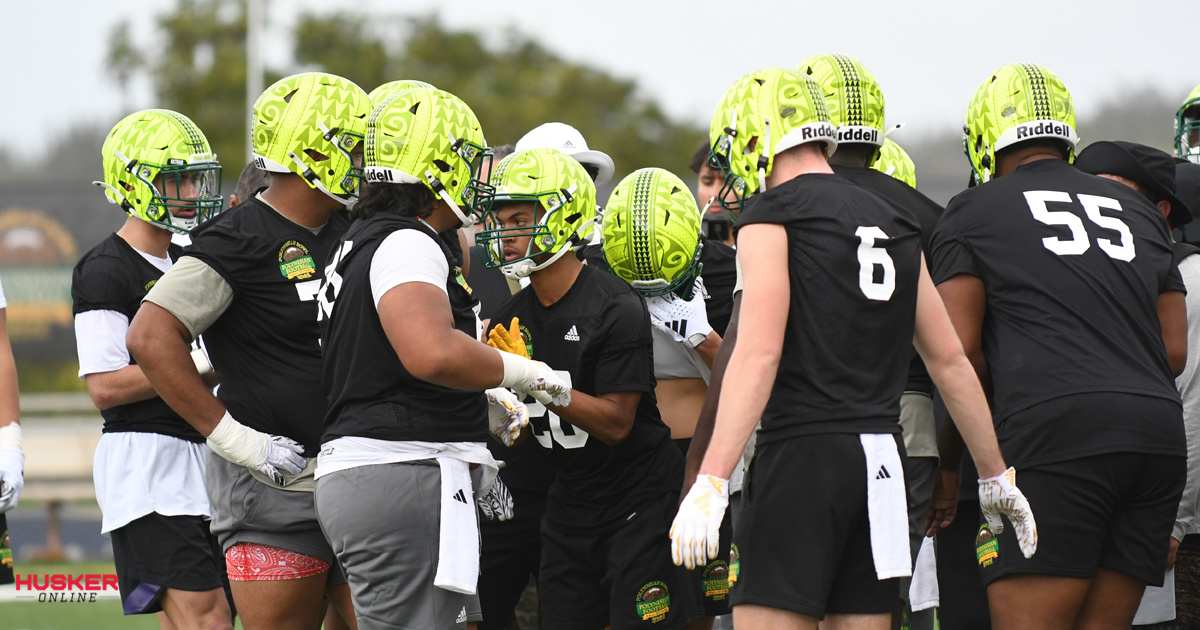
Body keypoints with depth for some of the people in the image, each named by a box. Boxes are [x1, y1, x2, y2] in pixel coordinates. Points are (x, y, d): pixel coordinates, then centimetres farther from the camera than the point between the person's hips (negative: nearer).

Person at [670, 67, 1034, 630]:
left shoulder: (771, 214, -4)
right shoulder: (894, 224, 17)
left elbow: (759, 353, -15)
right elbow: (950, 361, 18)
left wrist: (711, 482, -19)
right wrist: (996, 476, 25)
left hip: (803, 455, -7)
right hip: (882, 458, 7)